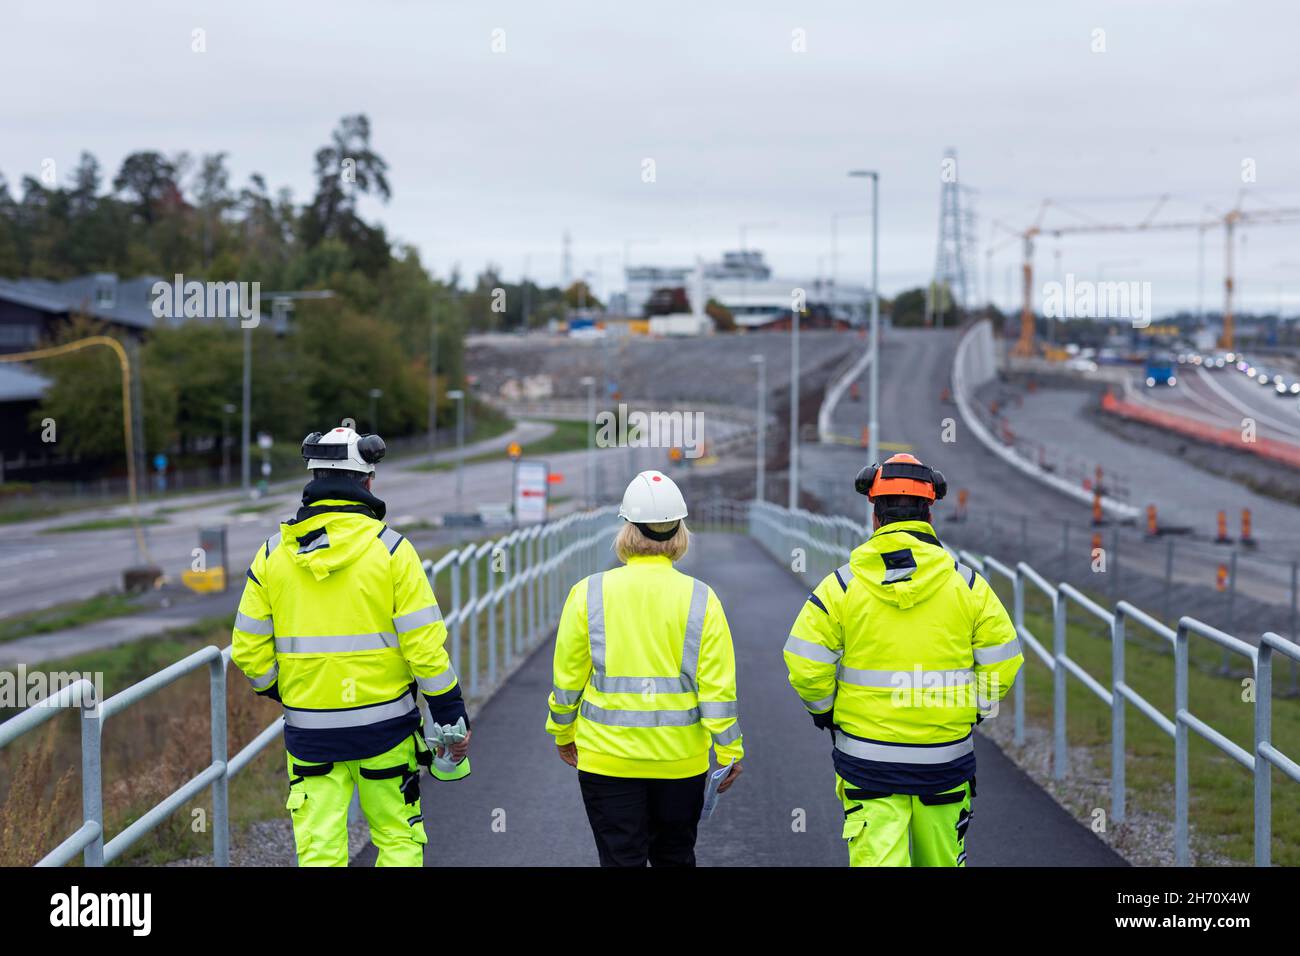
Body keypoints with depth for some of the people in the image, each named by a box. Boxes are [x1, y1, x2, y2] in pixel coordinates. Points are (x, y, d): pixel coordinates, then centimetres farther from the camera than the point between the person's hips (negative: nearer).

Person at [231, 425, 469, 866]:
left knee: (318, 851, 7)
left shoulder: (273, 552, 1)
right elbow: (424, 644, -11)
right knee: (398, 839, 12)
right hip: (385, 724, -2)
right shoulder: (390, 548, -7)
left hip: (309, 730, 2)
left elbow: (249, 650, 3)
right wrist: (452, 718, -2)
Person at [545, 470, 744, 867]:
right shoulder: (700, 598, -7)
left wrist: (563, 734, 15)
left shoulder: (589, 594, -6)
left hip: (608, 757, -1)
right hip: (680, 759, 1)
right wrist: (729, 751, 3)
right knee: (675, 856, 18)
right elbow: (717, 686, -7)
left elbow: (568, 676, 0)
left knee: (621, 858, 6)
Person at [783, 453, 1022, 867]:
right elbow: (1002, 664, -2)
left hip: (867, 759, -2)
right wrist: (973, 710, 15)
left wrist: (825, 712, 9)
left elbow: (806, 667, -9)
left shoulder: (840, 586, -5)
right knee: (942, 859, 18)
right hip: (946, 760, 2)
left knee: (875, 859, -1)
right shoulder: (967, 584, -1)